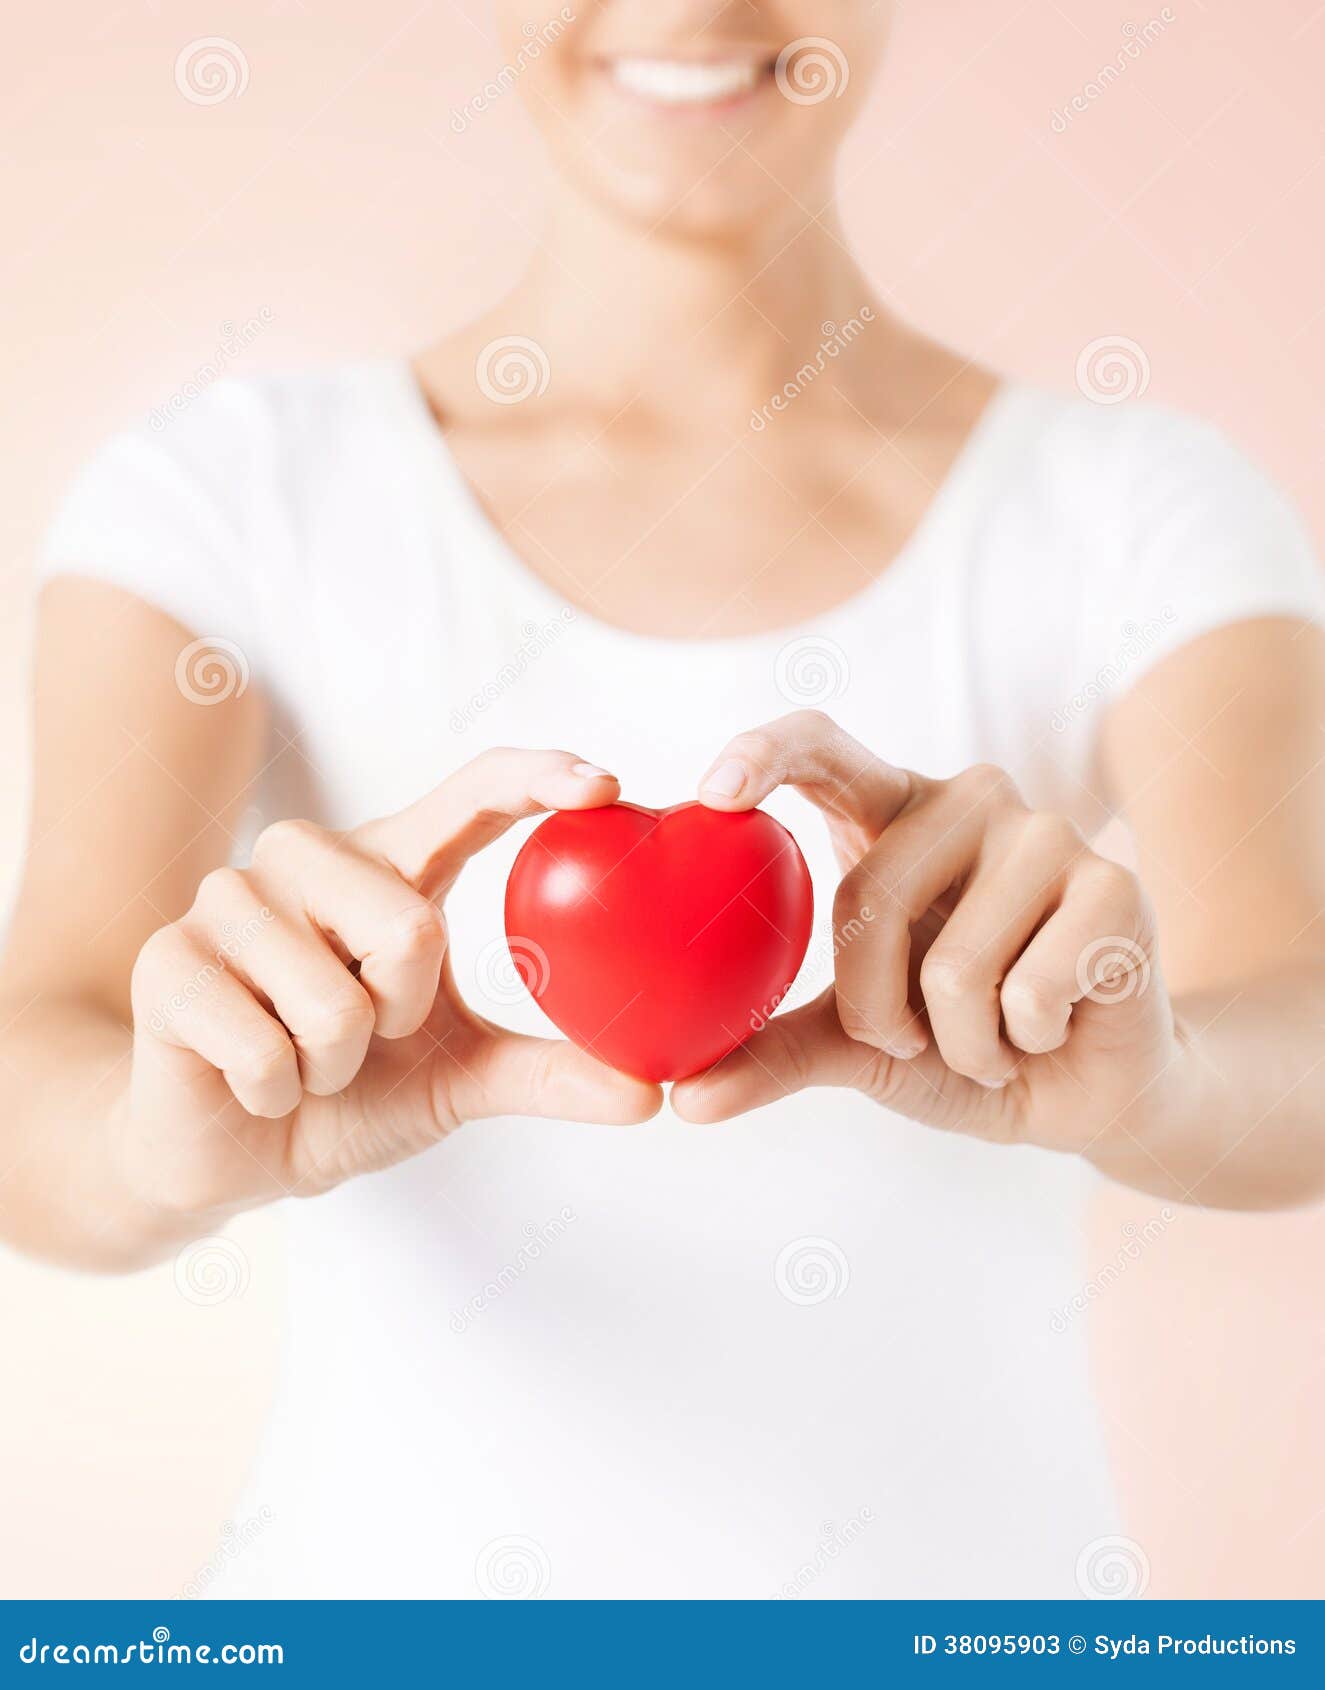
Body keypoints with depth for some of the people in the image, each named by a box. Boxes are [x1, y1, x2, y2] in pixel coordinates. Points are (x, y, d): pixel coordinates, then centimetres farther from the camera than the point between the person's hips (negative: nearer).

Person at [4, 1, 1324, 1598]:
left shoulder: (1146, 518, -3)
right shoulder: (228, 494, -4)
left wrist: (1141, 1079, -35)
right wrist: (175, 1142, -34)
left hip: (974, 1553, 1)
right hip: (392, 1559, 1)